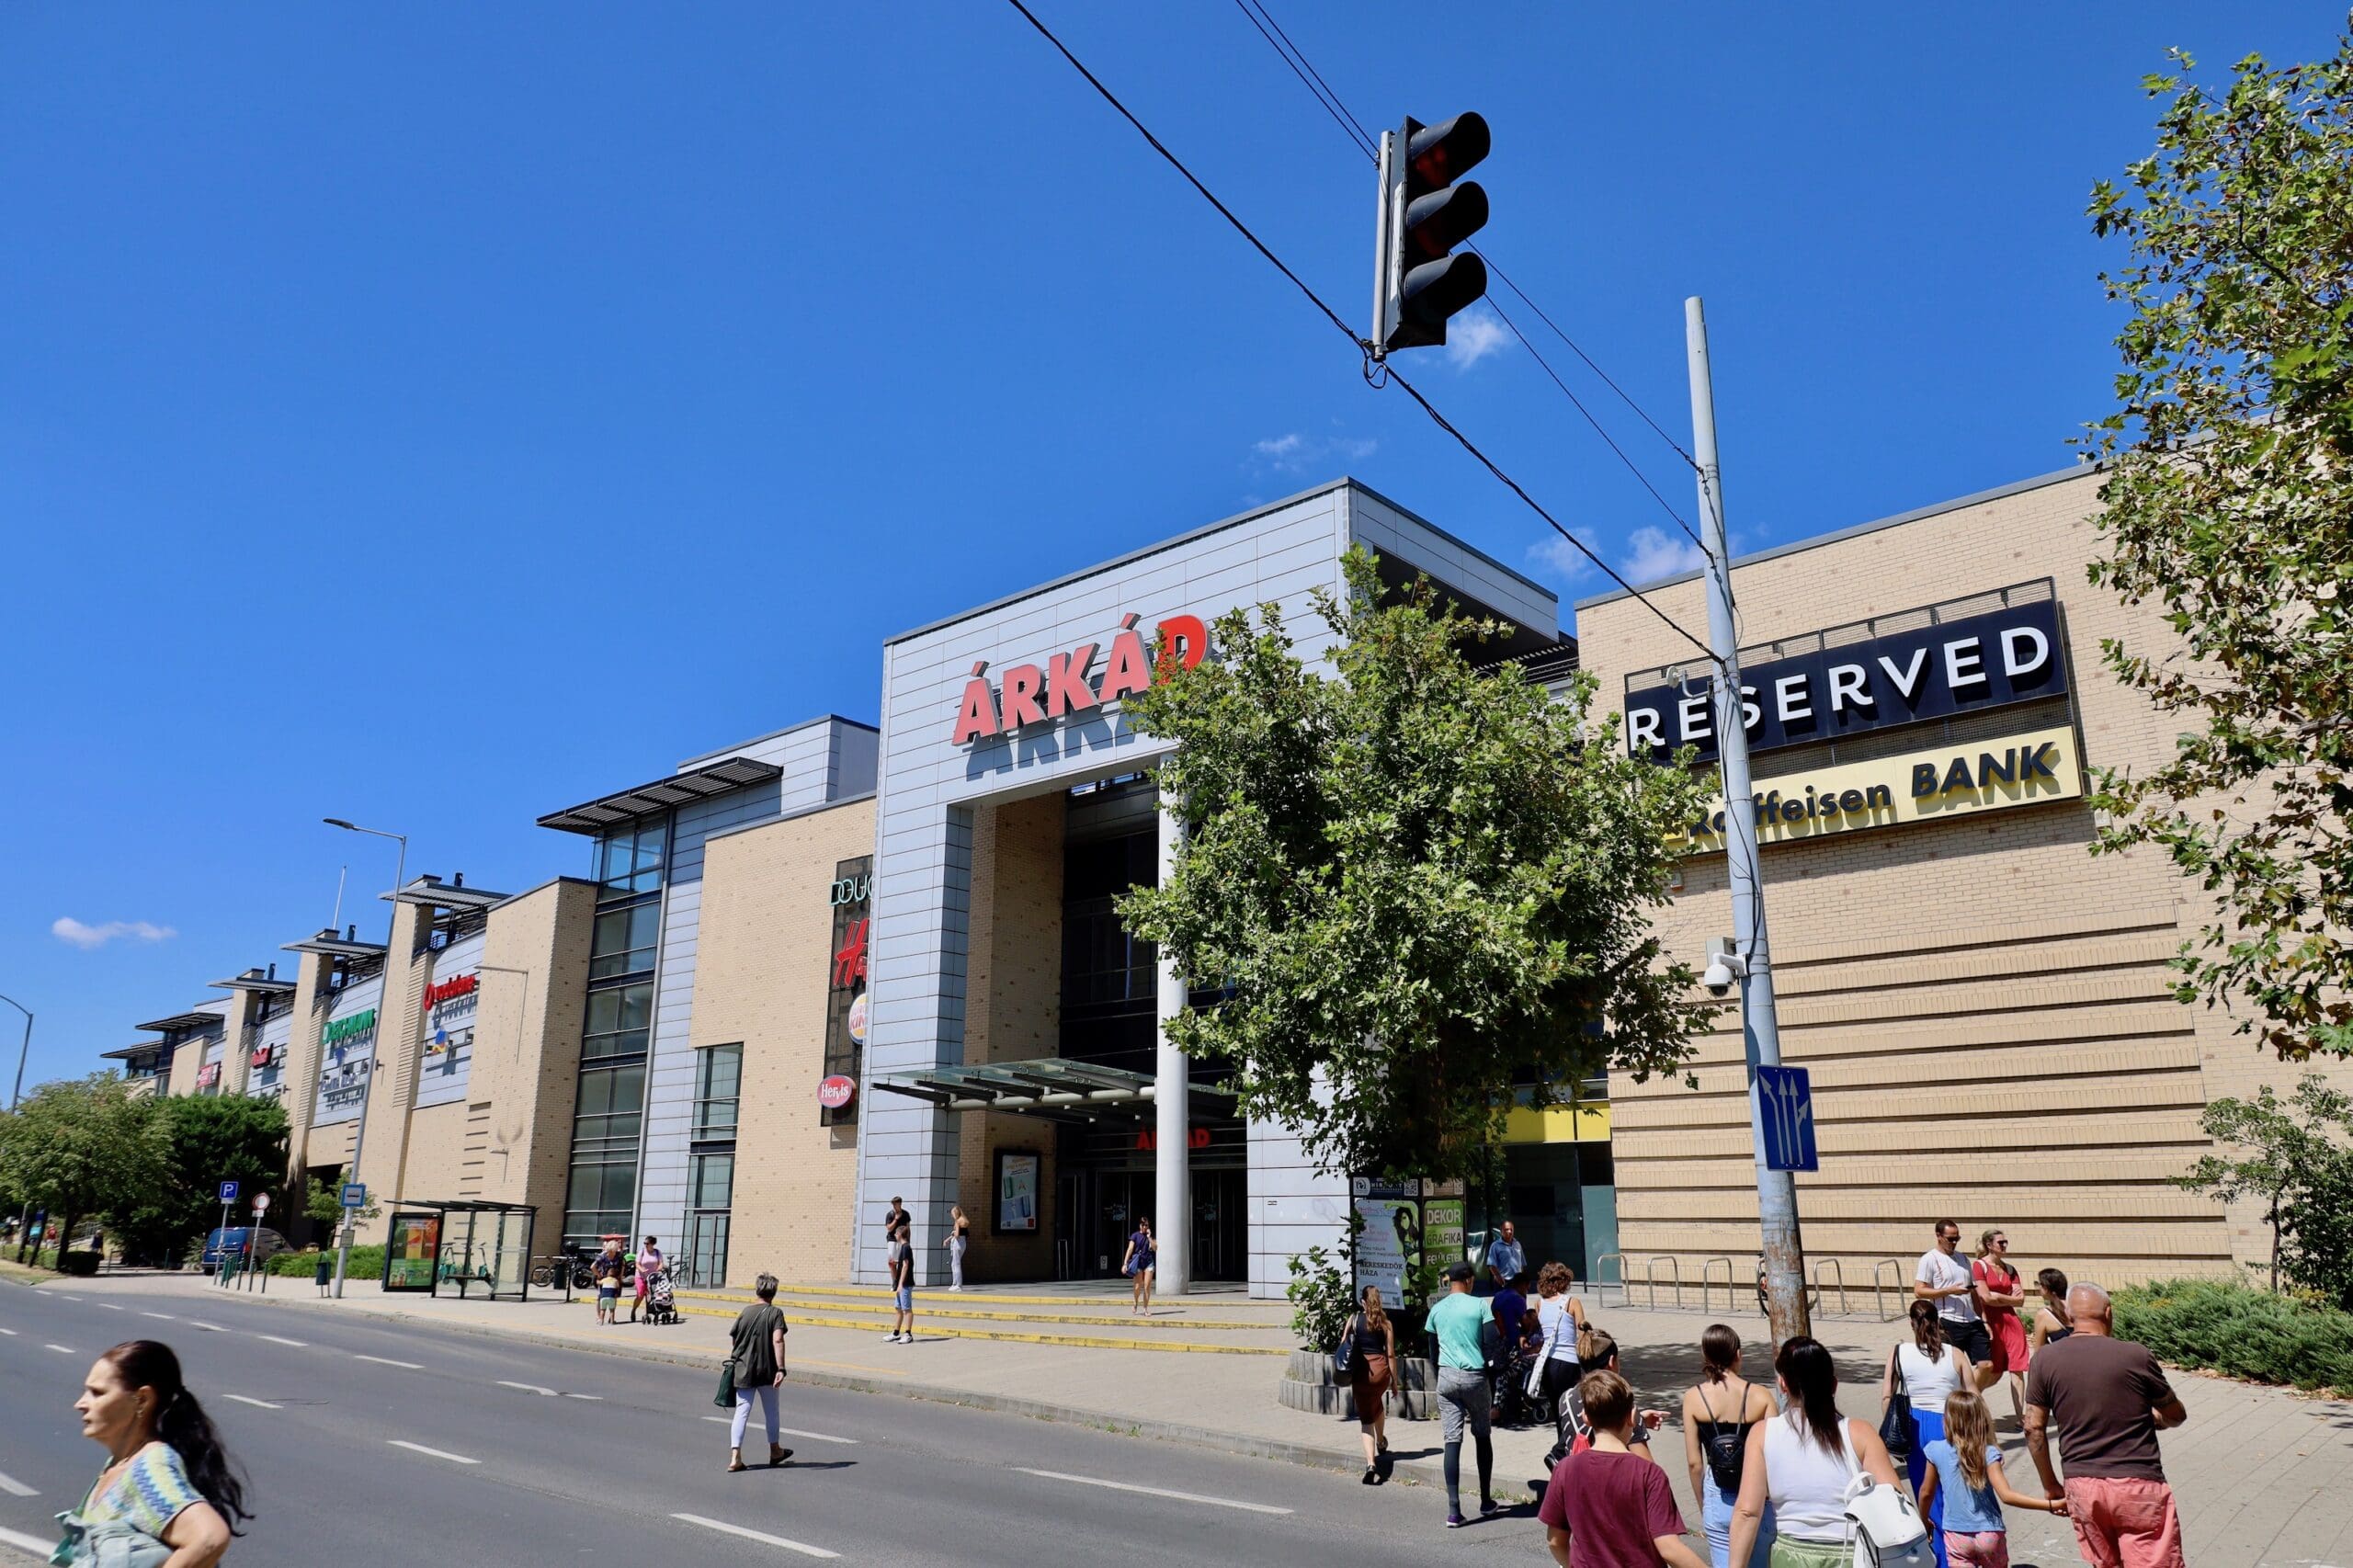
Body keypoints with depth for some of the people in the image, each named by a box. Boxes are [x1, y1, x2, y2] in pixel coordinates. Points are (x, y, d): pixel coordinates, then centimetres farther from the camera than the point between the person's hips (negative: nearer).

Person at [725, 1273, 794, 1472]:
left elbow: (732, 1340, 8)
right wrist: (781, 1369, -21)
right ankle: (775, 1452, 30)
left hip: (743, 1371, 2)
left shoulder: (745, 1312, 2)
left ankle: (735, 1456, -9)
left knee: (742, 1411, 3)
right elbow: (778, 1340, -20)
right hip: (767, 1370, -2)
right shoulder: (775, 1312, -8)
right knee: (771, 1411, 15)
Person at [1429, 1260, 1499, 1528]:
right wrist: (1489, 1371, 6)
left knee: (1452, 1441, 0)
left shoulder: (1437, 1309, 8)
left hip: (1446, 1377, 2)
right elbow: (1491, 1343, -8)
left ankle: (1453, 1511, -5)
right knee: (1483, 1437, 16)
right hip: (1474, 1376, -2)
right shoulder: (1479, 1305, -3)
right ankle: (1486, 1501, 24)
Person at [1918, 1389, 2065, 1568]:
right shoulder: (1989, 1453, -13)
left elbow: (1926, 1492, 4)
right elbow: (2006, 1495, -23)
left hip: (1957, 1536, 0)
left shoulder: (1936, 1451, -6)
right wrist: (2050, 1505, -23)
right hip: (1989, 1534, 0)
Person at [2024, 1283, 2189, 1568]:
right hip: (2139, 1486, -3)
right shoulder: (2136, 1355, -8)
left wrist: (2050, 1485, 14)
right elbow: (2176, 1416, 7)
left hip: (2081, 1488, 3)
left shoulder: (2044, 1360, -2)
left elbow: (2034, 1428, 2)